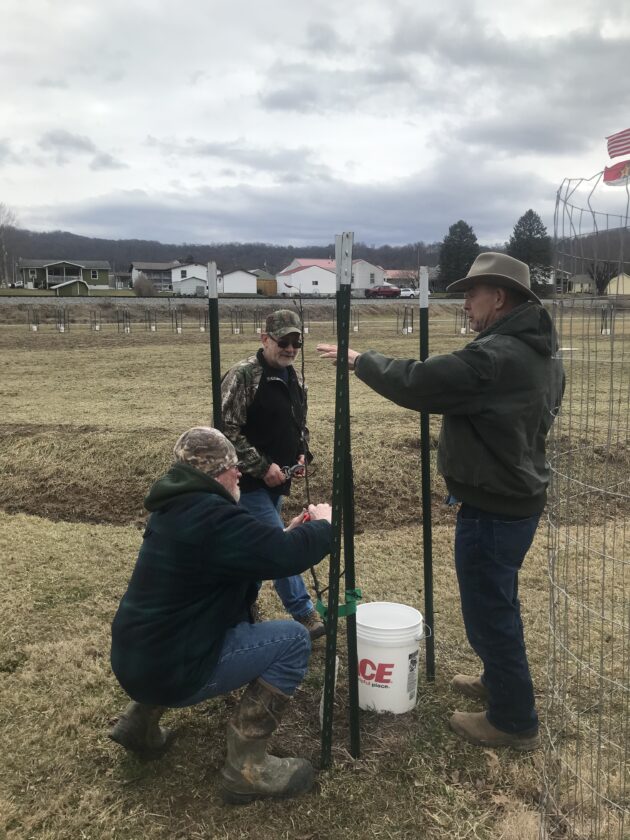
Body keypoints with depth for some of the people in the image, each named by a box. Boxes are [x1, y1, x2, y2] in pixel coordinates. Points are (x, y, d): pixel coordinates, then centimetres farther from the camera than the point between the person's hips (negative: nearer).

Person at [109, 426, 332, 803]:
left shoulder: (176, 507, 8)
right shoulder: (210, 515, -22)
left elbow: (242, 552, 21)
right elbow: (286, 556, -25)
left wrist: (286, 534, 15)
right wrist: (323, 525, -6)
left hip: (136, 659, 10)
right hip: (169, 671, -9)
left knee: (239, 619, 32)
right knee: (293, 640, -7)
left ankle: (141, 720, 26)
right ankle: (247, 766, -1)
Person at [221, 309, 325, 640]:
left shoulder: (294, 379, 9)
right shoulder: (243, 376, -18)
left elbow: (300, 424, 22)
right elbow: (227, 431, -21)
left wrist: (302, 454, 4)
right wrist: (262, 467, -21)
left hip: (276, 480, 8)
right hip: (248, 480, -8)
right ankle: (304, 614, 2)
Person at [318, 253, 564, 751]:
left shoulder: (494, 357, -26)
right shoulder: (543, 355, 7)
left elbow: (415, 383, -23)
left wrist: (360, 360, -7)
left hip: (491, 508, -10)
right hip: (520, 499, 10)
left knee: (489, 611, 5)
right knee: (499, 602, 25)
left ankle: (514, 721, 20)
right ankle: (499, 681, 44)